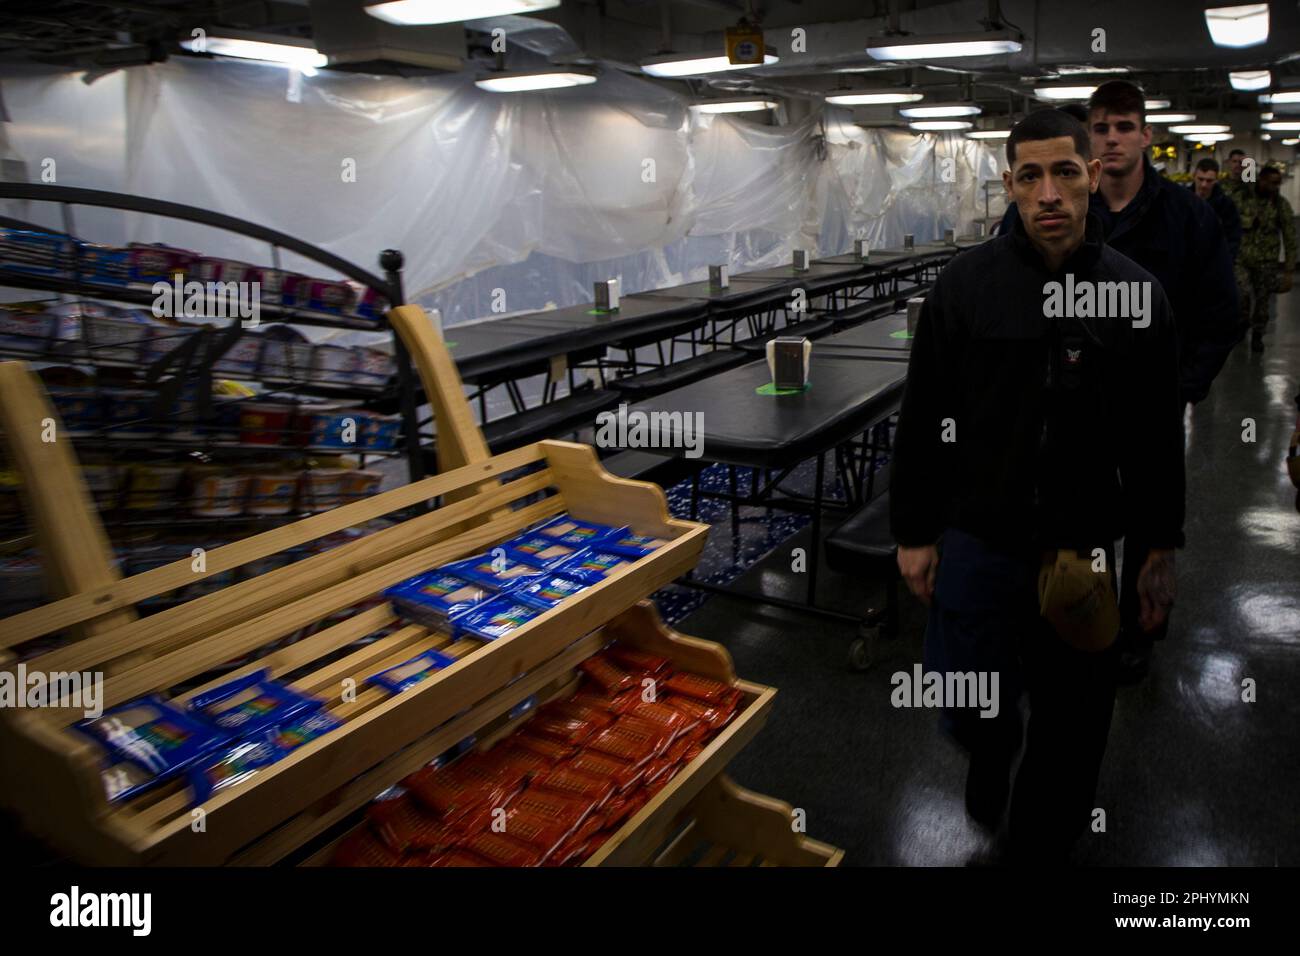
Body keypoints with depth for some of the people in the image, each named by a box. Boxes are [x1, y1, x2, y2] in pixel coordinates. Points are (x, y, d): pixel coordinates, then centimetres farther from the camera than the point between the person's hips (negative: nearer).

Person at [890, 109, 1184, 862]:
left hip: (1086, 546, 1)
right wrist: (914, 533, 0)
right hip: (977, 538, -1)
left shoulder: (1138, 294, -4)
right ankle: (992, 751, 44)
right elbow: (922, 420, -2)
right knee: (969, 708, 6)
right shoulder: (966, 285, -7)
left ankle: (1045, 843, 39)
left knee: (1074, 717, 13)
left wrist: (1161, 550, 7)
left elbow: (1159, 438, 4)